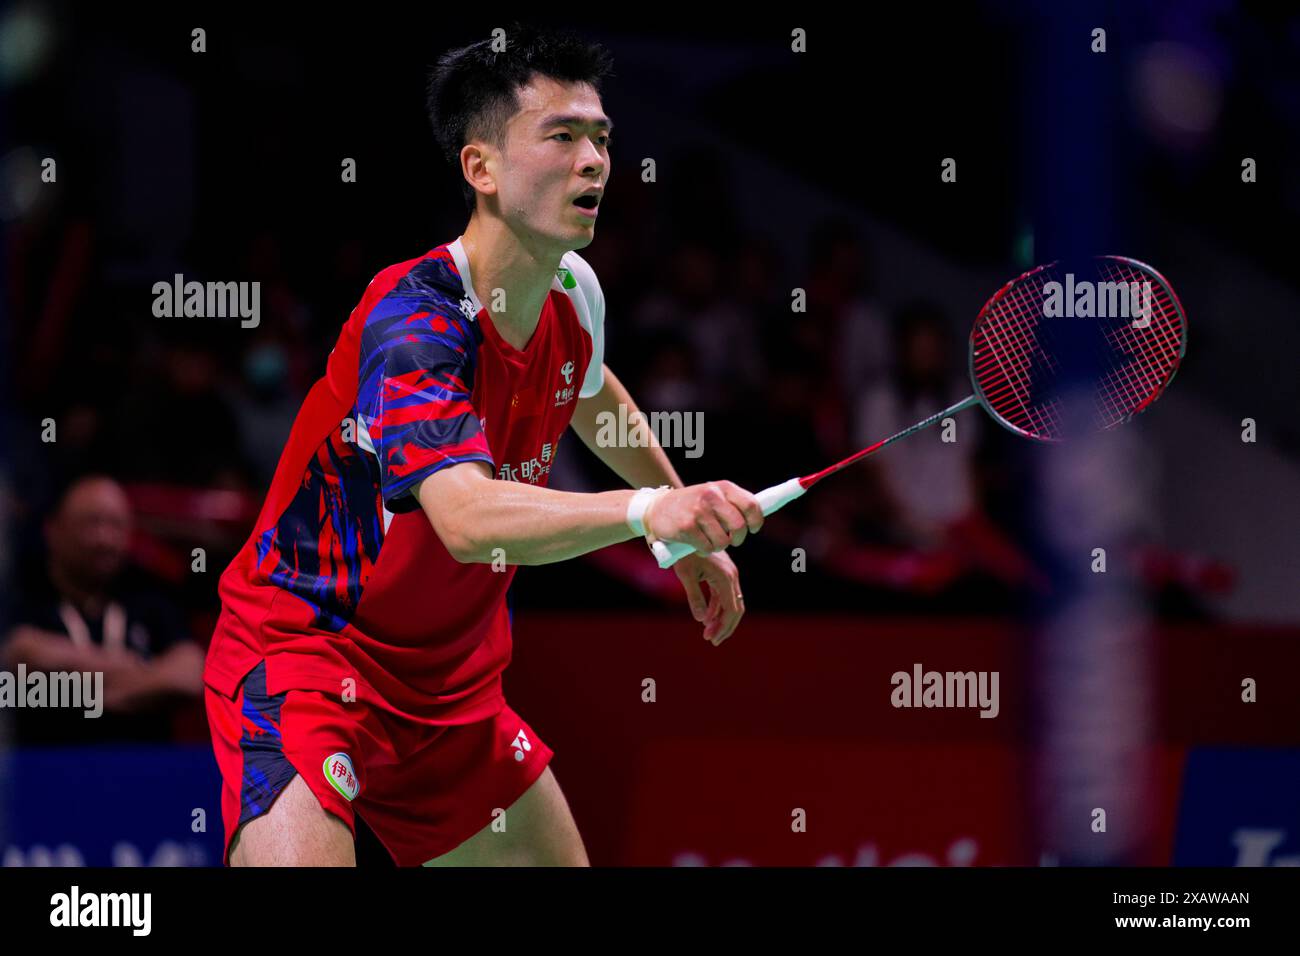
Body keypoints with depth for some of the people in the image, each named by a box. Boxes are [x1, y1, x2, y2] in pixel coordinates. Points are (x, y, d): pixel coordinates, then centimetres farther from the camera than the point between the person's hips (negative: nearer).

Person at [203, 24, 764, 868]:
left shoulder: (574, 293, 0)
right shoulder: (415, 320, -26)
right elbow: (467, 518, -43)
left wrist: (691, 530, 32)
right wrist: (647, 510, -56)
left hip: (452, 686, 9)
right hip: (302, 655, -9)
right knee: (301, 857, -32)